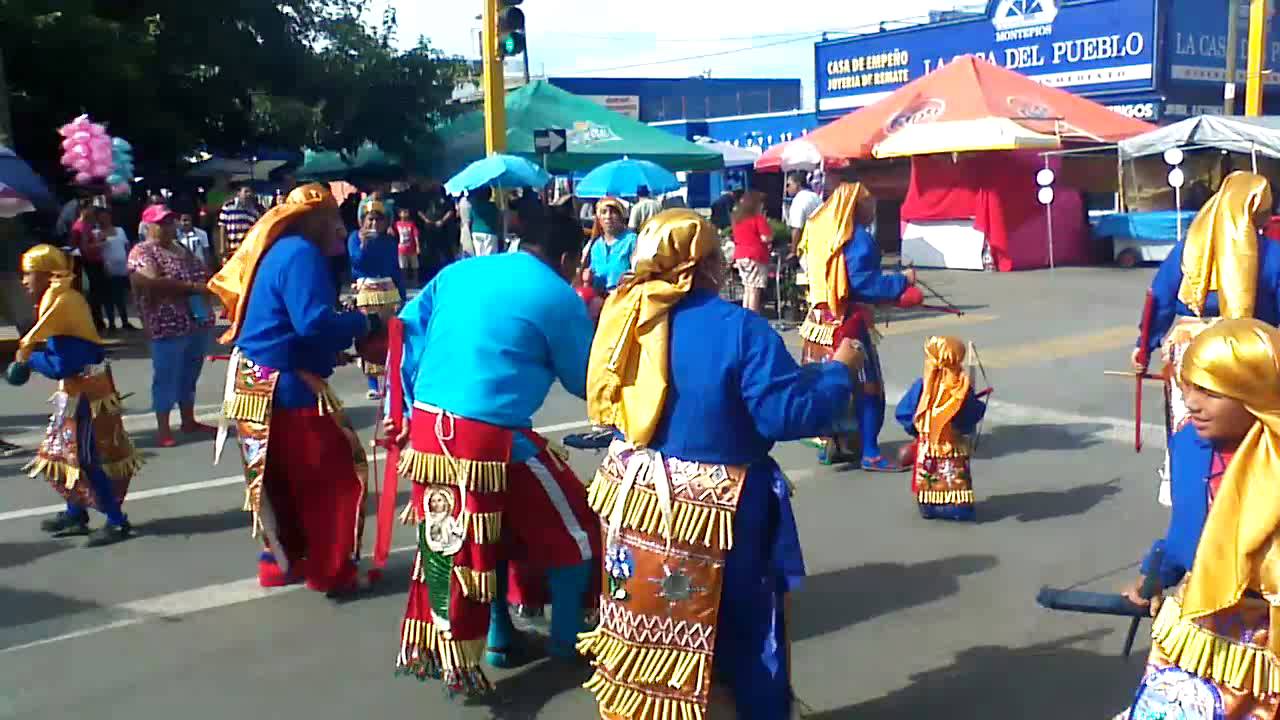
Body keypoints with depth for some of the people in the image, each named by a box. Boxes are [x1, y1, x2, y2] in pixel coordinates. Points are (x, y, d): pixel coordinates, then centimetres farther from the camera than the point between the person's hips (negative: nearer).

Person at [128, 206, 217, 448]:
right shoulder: (142, 252, -7)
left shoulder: (182, 249, 17)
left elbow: (203, 274, 25)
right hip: (168, 326, -7)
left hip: (197, 322, 7)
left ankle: (189, 421, 24)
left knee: (190, 376, 14)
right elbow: (153, 283, -22)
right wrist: (192, 287, -21)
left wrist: (207, 284, 1)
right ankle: (163, 430, 3)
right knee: (167, 378, -3)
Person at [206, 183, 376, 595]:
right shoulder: (301, 253, -16)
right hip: (286, 390, -10)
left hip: (260, 386, 10)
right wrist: (362, 323, -12)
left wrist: (341, 342, 7)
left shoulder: (280, 251, 14)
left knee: (284, 480, 20)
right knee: (336, 477, 1)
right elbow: (315, 324, -28)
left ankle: (281, 563, 29)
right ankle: (331, 572, 8)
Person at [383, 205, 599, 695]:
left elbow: (406, 332, 11)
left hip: (428, 427, 6)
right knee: (571, 529, 14)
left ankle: (498, 638, 36)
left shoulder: (458, 272, 14)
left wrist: (402, 410, 14)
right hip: (492, 438, -6)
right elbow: (584, 381, 7)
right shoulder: (559, 297, -1)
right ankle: (567, 640, 28)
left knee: (457, 535, 25)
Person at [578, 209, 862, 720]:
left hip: (631, 494, 6)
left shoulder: (626, 314, 0)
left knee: (642, 624, 21)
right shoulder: (739, 328, -19)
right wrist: (838, 371, -2)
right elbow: (787, 413, -19)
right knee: (741, 630, 14)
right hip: (708, 507, -5)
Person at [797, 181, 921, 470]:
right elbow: (863, 283, -22)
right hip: (848, 323, -8)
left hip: (821, 319, 8)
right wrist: (902, 281, -12)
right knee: (867, 388, -2)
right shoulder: (857, 238, -15)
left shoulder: (823, 232, 9)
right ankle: (870, 454, 0)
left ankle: (831, 445, 22)